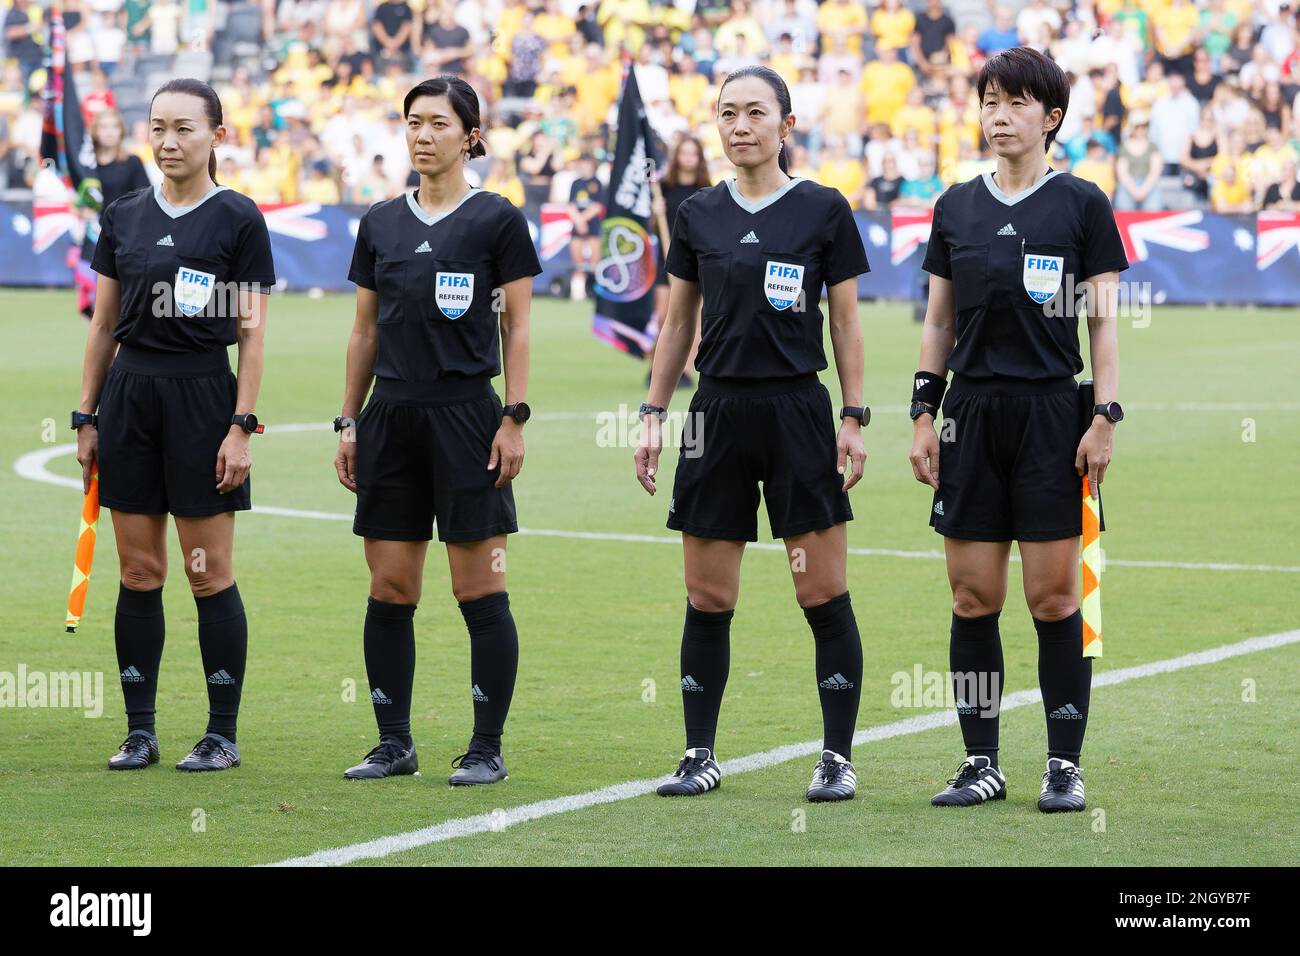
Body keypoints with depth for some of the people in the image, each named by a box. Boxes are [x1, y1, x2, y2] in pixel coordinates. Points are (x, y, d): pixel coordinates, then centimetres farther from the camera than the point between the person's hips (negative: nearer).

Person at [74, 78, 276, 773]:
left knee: (209, 575, -2)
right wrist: (86, 417, 9)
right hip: (129, 396, 4)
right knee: (139, 572, 6)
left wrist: (242, 426, -10)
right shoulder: (123, 218, 9)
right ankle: (139, 729, 11)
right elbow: (104, 326, 13)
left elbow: (251, 333, -4)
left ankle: (223, 734, 5)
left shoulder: (238, 220, -3)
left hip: (203, 396, -4)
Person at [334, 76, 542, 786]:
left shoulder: (496, 220, -2)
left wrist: (514, 417, -9)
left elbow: (516, 329, -2)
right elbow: (366, 332, 15)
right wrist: (348, 421, 11)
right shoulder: (381, 223, 11)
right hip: (391, 419, 5)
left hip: (465, 418, -5)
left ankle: (487, 748, 3)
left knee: (479, 591, -3)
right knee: (389, 589, 5)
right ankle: (394, 742, 13)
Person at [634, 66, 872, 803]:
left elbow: (847, 325, 1)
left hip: (798, 411, -3)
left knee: (825, 594, -3)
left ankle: (839, 758, 3)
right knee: (708, 599, 4)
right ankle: (701, 756, 12)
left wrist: (854, 420, -4)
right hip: (719, 412, 3)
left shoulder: (824, 211, -1)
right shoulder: (698, 215, 8)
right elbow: (678, 325, 14)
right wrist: (654, 416, 9)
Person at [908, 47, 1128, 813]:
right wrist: (924, 415, 8)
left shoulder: (1081, 204, 0)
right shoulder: (957, 207, 10)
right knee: (973, 597, 3)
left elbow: (1103, 321, -1)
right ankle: (981, 763, 10)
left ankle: (1066, 765, 3)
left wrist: (1106, 417, -8)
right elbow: (939, 322, 14)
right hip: (972, 414, 4)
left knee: (1053, 597, -3)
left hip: (1051, 412, -4)